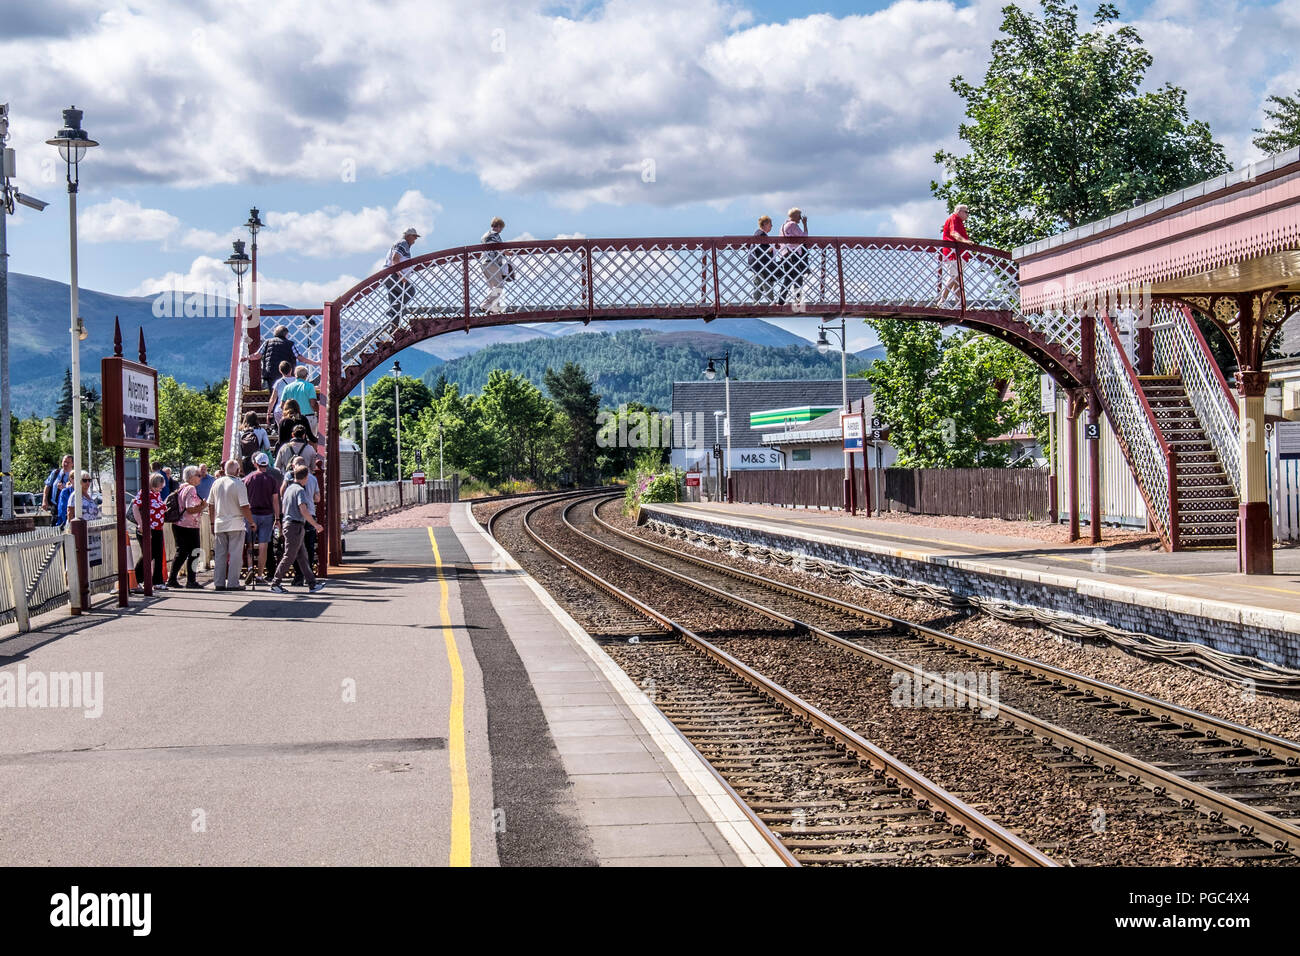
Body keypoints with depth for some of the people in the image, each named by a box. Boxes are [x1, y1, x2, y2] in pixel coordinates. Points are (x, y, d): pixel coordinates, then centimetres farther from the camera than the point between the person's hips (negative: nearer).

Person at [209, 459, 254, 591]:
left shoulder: (217, 483, 5)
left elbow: (211, 505, 10)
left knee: (220, 554, 10)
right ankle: (232, 583, -3)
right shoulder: (239, 485, -11)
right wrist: (251, 522, -3)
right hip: (235, 524, -5)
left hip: (219, 524, 5)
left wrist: (212, 523, 18)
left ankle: (218, 583, 11)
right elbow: (244, 507, -14)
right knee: (235, 555, -1)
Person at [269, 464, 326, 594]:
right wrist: (315, 524, -15)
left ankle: (312, 584, 12)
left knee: (302, 556, 10)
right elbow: (303, 511, -22)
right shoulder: (300, 490, -14)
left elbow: (284, 509, 22)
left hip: (287, 523, 10)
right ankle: (275, 584, -2)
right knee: (289, 557, -5)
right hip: (295, 526, -10)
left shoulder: (289, 488, 15)